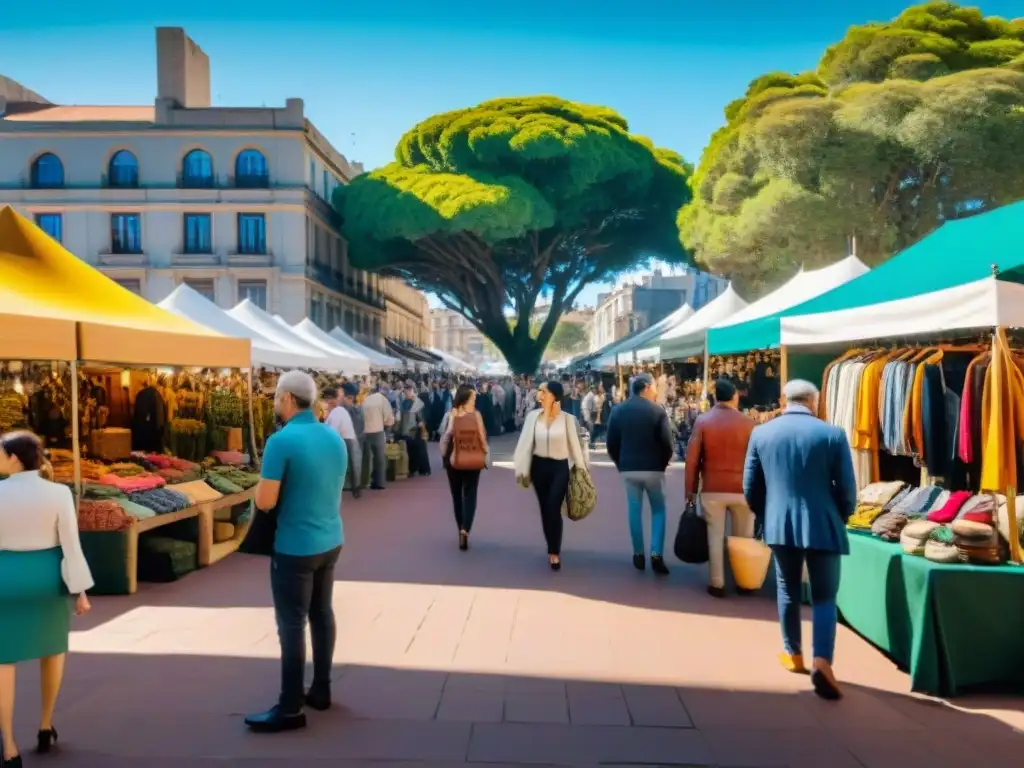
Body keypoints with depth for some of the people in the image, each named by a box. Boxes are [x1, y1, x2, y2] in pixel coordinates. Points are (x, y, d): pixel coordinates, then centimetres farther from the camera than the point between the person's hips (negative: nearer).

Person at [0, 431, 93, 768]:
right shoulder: (59, 493, -9)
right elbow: (71, 543, -9)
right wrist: (80, 590, -3)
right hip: (48, 577, 1)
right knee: (53, 646, 22)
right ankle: (45, 728, 29)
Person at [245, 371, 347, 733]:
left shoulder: (282, 441, -19)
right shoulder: (334, 437, 4)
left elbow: (265, 502, -18)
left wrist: (264, 481, 1)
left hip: (295, 547, -7)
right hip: (330, 540, 7)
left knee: (292, 625, 2)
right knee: (322, 613, 17)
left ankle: (290, 708, 12)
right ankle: (321, 690, 30)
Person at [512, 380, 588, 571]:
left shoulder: (567, 418, -7)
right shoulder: (533, 416, -3)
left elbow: (574, 444, -1)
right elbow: (526, 443, 1)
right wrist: (522, 470, -1)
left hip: (560, 467, -2)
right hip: (539, 466, 3)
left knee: (554, 508, -12)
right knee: (545, 509, 9)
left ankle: (554, 552, 3)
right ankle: (553, 550, 24)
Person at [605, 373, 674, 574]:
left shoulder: (618, 410, 2)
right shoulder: (657, 410, -8)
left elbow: (611, 442, 2)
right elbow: (667, 442, -11)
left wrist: (620, 463, 13)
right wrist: (663, 463, 5)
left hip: (628, 468, 3)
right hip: (653, 468, -3)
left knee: (635, 510, 11)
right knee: (658, 510, 10)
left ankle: (639, 554, 14)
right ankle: (656, 554, -2)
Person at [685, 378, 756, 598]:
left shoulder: (702, 421, -3)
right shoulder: (748, 423, -2)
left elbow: (692, 458, -4)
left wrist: (690, 490, 4)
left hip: (712, 489, 0)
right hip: (742, 489, 1)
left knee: (715, 536, 6)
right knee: (744, 537, 14)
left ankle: (717, 584, 8)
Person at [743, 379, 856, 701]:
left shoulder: (761, 433, 1)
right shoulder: (833, 434, -7)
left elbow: (750, 487, 5)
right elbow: (847, 489, -4)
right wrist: (840, 519, 13)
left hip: (779, 525, 2)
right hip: (823, 526, -2)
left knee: (788, 591, 18)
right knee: (824, 597, 6)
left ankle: (793, 654, 30)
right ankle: (822, 662, -9)